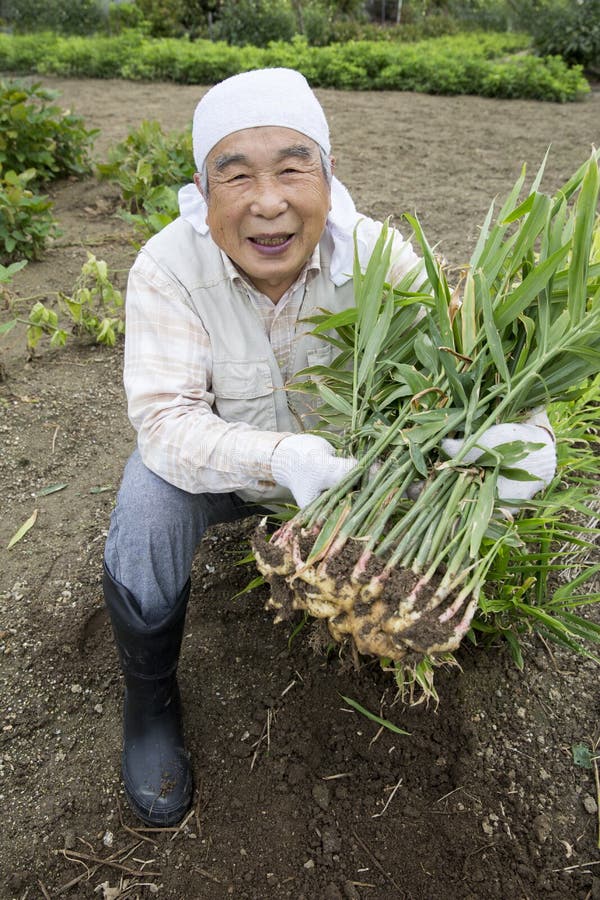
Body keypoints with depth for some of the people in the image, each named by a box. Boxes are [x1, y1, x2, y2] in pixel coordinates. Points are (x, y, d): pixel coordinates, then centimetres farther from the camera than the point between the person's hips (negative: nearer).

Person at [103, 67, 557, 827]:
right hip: (214, 462, -1)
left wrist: (517, 424, -45)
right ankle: (149, 700, -1)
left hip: (342, 456, 2)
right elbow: (164, 418, -31)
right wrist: (283, 458, -49)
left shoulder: (375, 253, -19)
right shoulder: (168, 267, -23)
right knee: (147, 508, -31)